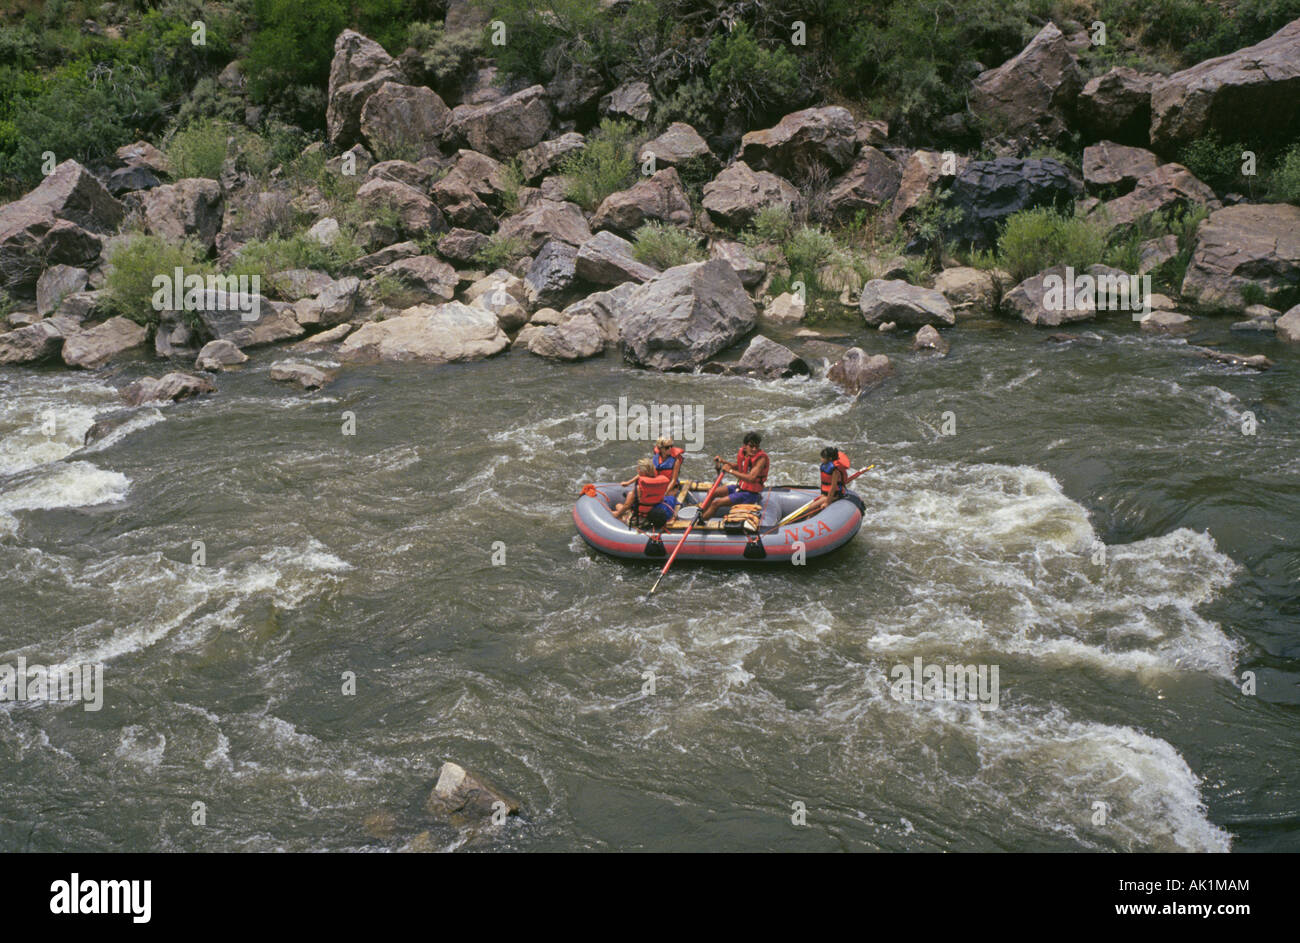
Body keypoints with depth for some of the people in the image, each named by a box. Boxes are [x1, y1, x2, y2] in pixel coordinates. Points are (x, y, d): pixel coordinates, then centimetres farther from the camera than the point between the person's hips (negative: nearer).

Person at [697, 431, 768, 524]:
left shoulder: (761, 458, -23)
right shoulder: (742, 452, 0)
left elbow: (751, 478, -34)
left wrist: (730, 471, -29)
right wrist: (723, 462, 8)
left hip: (750, 494, -8)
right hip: (739, 487, 8)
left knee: (716, 503, -13)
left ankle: (699, 522, 3)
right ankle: (701, 515, 24)